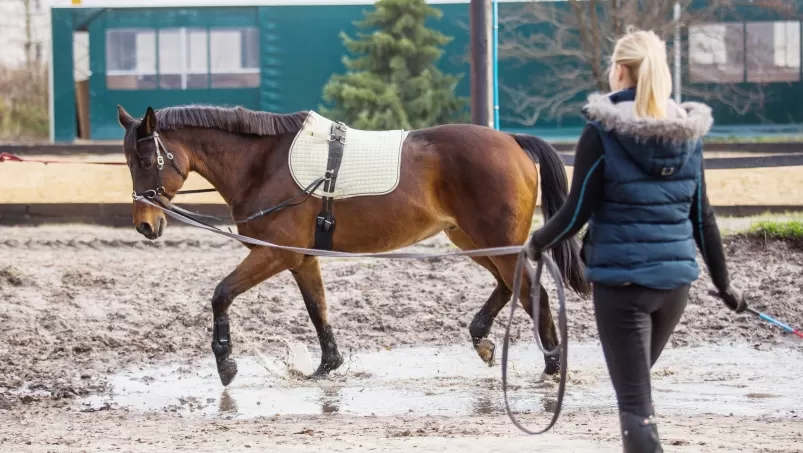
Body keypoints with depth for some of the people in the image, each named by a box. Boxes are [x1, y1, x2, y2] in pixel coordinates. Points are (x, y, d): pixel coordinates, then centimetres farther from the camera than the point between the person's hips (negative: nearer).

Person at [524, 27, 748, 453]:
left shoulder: (603, 133, -9)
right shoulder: (687, 135, 5)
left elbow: (577, 212, -10)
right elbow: (702, 219, 8)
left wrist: (537, 242, 7)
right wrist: (723, 283, 17)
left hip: (621, 279, -5)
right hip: (676, 277, 5)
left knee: (634, 397, -3)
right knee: (636, 382, 24)